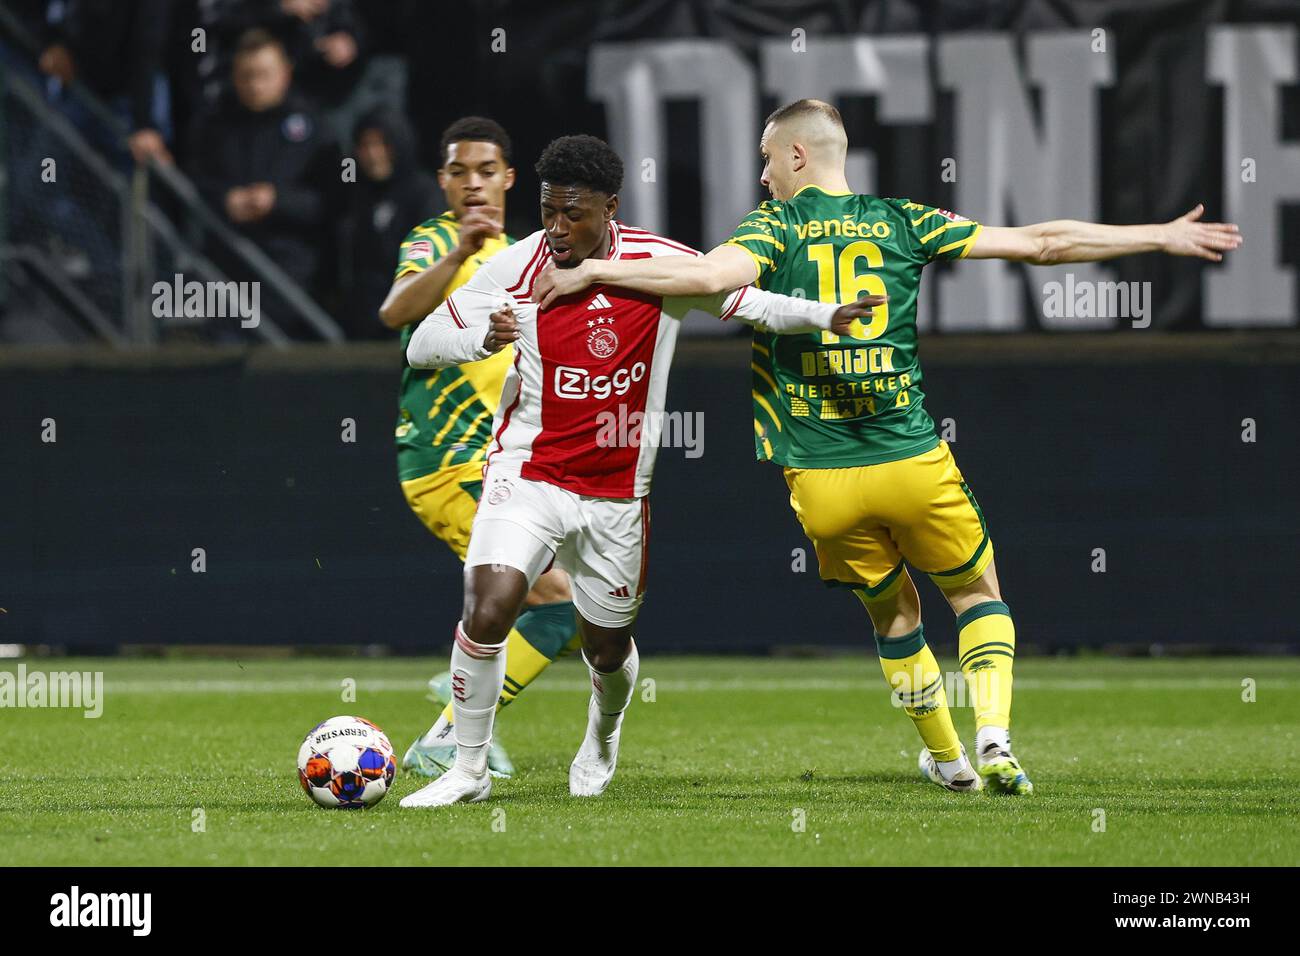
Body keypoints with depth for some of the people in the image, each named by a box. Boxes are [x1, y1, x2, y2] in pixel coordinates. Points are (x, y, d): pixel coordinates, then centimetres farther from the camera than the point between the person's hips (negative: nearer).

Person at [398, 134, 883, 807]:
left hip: (616, 492, 2)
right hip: (527, 471, -2)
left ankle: (602, 737, 50)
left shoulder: (661, 263, -8)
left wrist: (827, 315, -5)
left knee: (608, 650, 13)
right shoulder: (517, 267, -11)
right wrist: (482, 338, -29)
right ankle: (468, 770, -8)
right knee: (487, 608, -24)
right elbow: (421, 346, -8)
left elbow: (742, 301, 8)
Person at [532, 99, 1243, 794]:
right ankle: (994, 737, -2)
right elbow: (1041, 243, 7)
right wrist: (1161, 237, 15)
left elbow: (710, 275, -23)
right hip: (912, 462, 0)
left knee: (893, 611, 20)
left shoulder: (774, 228, -1)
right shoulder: (903, 221, 6)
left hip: (820, 478, 0)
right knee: (978, 594, 18)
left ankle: (947, 758, 27)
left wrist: (594, 271, -15)